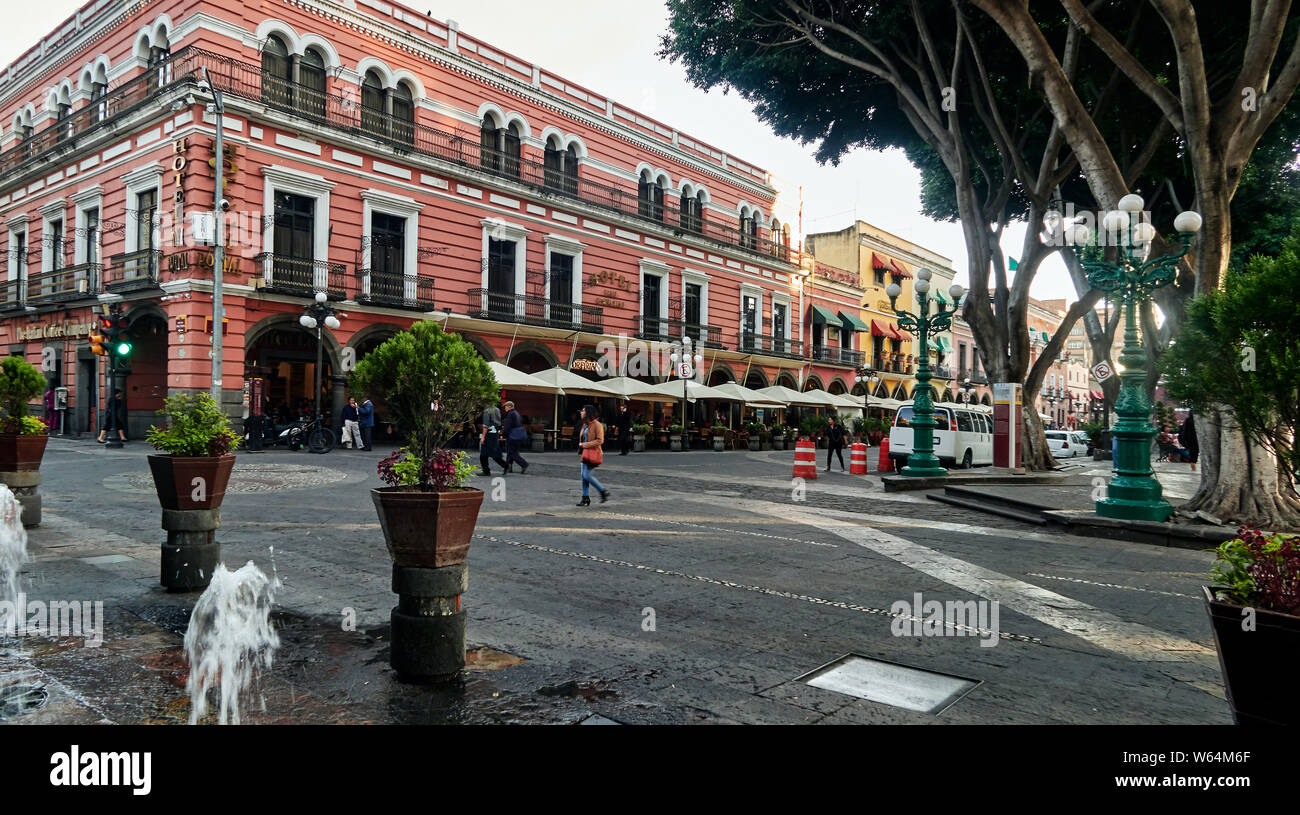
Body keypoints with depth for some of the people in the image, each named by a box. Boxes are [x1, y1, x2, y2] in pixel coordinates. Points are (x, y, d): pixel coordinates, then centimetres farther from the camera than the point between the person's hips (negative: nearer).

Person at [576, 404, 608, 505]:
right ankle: (585, 498, 13)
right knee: (583, 475, 7)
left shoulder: (597, 425, -13)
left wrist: (585, 445, -19)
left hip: (593, 454, -9)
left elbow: (600, 440, -20)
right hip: (585, 453, 9)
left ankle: (604, 492, 2)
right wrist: (581, 444, 8)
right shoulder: (585, 425, 13)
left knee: (587, 475, -12)